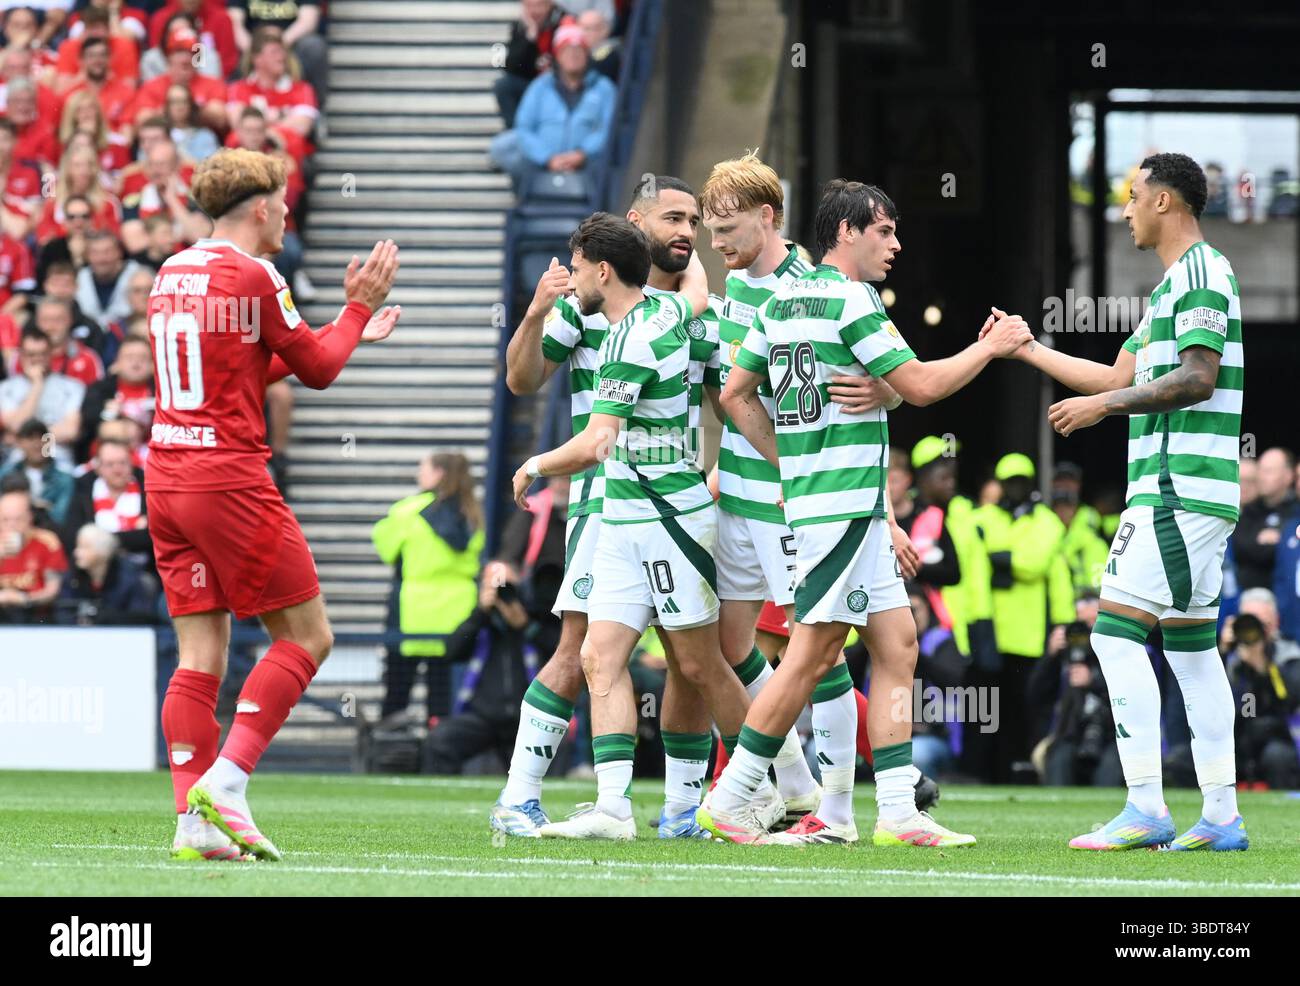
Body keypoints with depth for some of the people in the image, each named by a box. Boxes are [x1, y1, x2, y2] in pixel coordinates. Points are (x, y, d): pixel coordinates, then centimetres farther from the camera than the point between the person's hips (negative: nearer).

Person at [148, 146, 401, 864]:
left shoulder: (171, 273, 14)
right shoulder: (253, 276, -10)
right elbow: (317, 369, -1)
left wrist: (351, 332, 28)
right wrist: (359, 307, 15)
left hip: (166, 477, 8)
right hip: (229, 477, -8)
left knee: (200, 654, 6)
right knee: (306, 637, 1)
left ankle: (193, 821, -2)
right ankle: (224, 784, -10)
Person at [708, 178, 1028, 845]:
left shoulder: (782, 302, 14)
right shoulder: (849, 301, -12)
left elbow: (735, 394, 17)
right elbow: (920, 385, -12)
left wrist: (789, 462, 20)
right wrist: (992, 345, 1)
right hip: (844, 505, -10)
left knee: (896, 642, 7)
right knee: (812, 654, -8)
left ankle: (898, 814, 3)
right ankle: (729, 802, -4)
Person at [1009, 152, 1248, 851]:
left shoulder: (1200, 273, -10)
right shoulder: (1175, 283, 22)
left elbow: (1198, 379, -19)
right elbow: (1121, 376, 27)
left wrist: (1104, 404, -13)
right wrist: (1027, 349, 30)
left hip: (1178, 488, -10)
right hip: (1189, 491, 10)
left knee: (1117, 630, -12)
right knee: (1190, 642, 9)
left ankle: (1145, 808, -17)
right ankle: (1221, 815, 7)